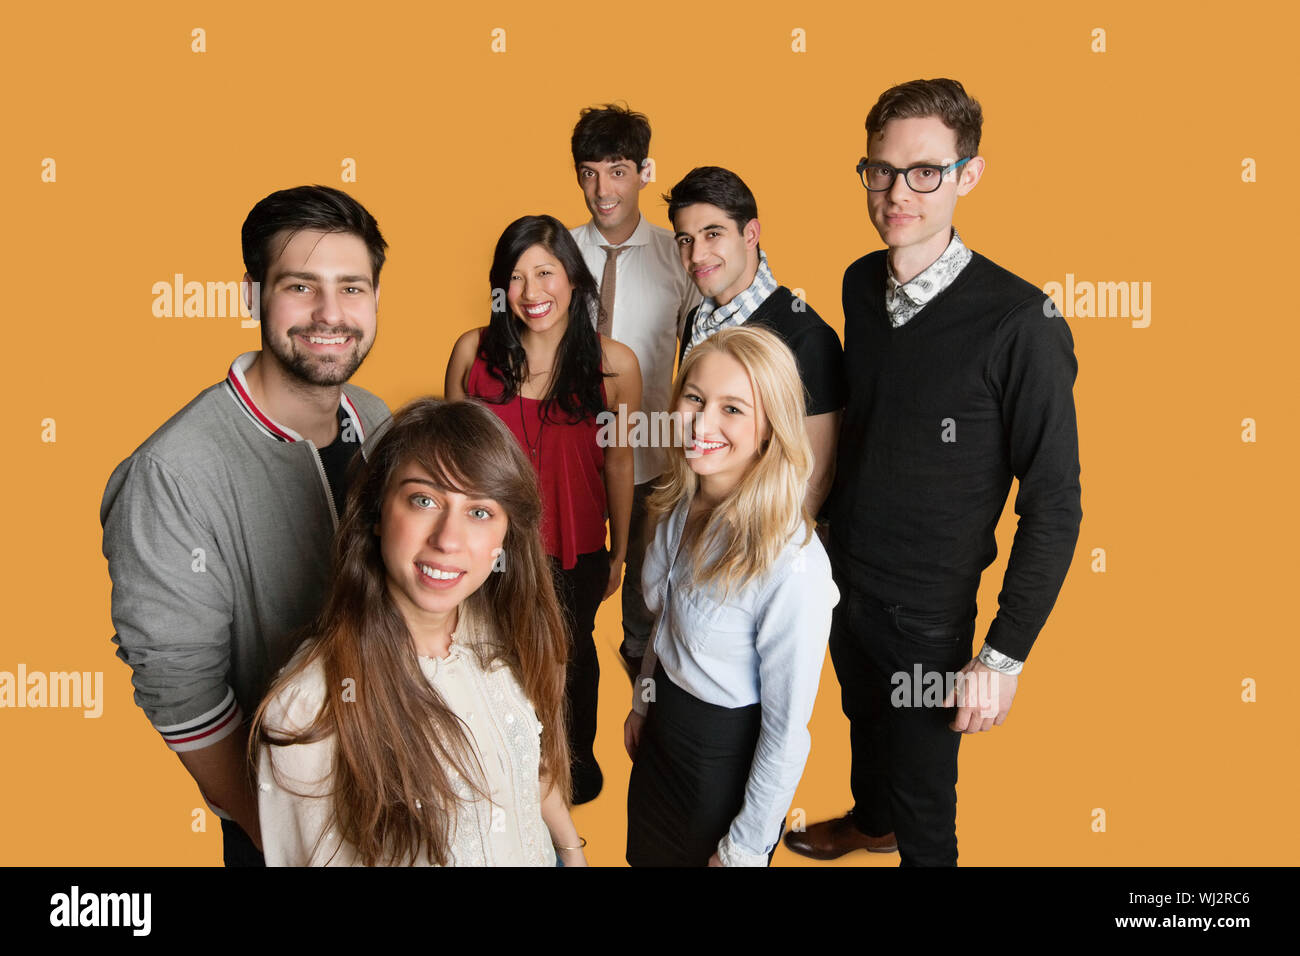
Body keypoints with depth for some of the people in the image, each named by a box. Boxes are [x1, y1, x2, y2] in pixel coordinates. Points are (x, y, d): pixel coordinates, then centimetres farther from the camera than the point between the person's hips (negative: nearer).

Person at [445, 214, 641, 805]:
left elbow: (618, 461, -4)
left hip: (576, 553, -1)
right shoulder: (473, 352, -11)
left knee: (572, 654, 22)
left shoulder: (614, 364, -14)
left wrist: (619, 552, 5)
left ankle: (578, 755, 52)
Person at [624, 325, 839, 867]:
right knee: (646, 855, 28)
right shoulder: (680, 505, -10)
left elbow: (787, 730, -23)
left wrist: (745, 848, -13)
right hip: (660, 731, 7)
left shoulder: (794, 567, -32)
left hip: (727, 759, -6)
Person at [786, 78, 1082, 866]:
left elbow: (1054, 506, -18)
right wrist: (829, 528, 12)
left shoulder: (1020, 324, -22)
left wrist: (1005, 655, -17)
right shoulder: (861, 284, -3)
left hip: (928, 614, -6)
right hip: (843, 579, 6)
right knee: (864, 721, 31)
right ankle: (870, 820, 60)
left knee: (923, 802, 13)